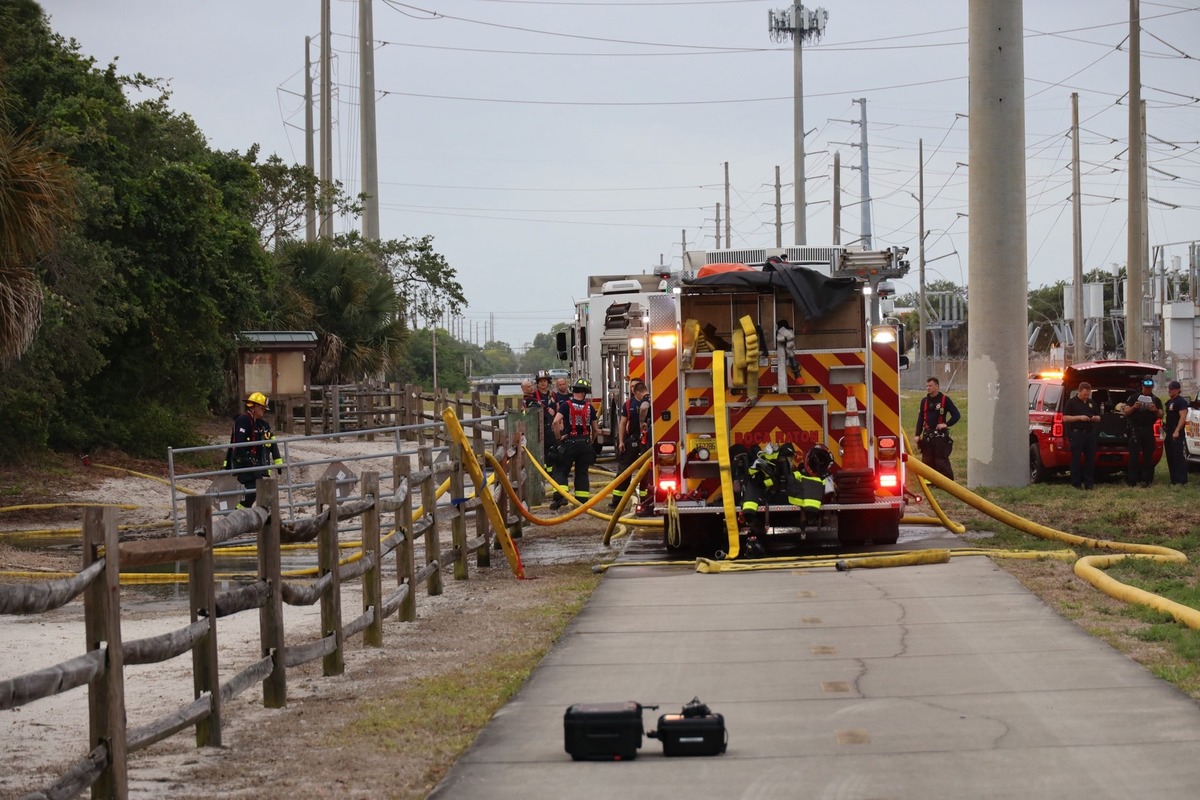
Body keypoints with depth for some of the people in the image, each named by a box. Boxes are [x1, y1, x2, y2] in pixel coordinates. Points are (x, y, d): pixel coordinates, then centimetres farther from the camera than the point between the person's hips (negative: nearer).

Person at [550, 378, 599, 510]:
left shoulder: (566, 405, -6)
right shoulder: (589, 407, 2)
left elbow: (556, 421, -19)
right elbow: (595, 429, 7)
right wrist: (591, 442, 23)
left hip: (569, 441, -2)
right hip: (585, 443, 2)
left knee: (561, 470, 5)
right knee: (582, 472, 11)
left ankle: (560, 496, -11)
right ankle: (582, 500, 9)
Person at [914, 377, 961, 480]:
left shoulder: (945, 400, -3)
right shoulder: (924, 401, 12)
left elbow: (956, 415, -4)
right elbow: (920, 418, 14)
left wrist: (946, 424, -15)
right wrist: (918, 434, 8)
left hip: (941, 435, -5)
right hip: (927, 435, 5)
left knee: (942, 460, -8)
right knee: (927, 460, 6)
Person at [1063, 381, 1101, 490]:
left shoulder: (1092, 403, 16)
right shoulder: (1072, 402, -1)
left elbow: (1098, 418, 23)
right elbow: (1065, 418, -7)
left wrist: (1095, 418, -1)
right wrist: (1079, 418, -16)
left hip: (1090, 433, 5)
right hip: (1077, 433, -5)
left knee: (1090, 459, 4)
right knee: (1076, 459, -3)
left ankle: (1089, 482, 10)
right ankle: (1076, 483, 1)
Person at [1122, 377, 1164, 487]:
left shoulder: (1156, 400, 13)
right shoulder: (1133, 397, 7)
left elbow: (1161, 415, 7)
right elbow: (1125, 412, 4)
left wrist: (1156, 410, -14)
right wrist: (1133, 407, -16)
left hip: (1149, 430, 3)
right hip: (1135, 429, -3)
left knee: (1148, 456, 2)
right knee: (1133, 455, -8)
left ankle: (1145, 480, 6)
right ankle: (1131, 480, -8)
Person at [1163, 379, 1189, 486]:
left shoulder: (1181, 401, -9)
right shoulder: (1168, 402, 19)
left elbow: (1183, 417, -18)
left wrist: (1177, 431, -25)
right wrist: (1165, 430, 18)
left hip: (1176, 434, -10)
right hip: (1168, 432, 10)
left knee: (1178, 456, -13)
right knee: (1170, 457, 9)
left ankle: (1182, 480, -14)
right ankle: (1174, 480, 13)